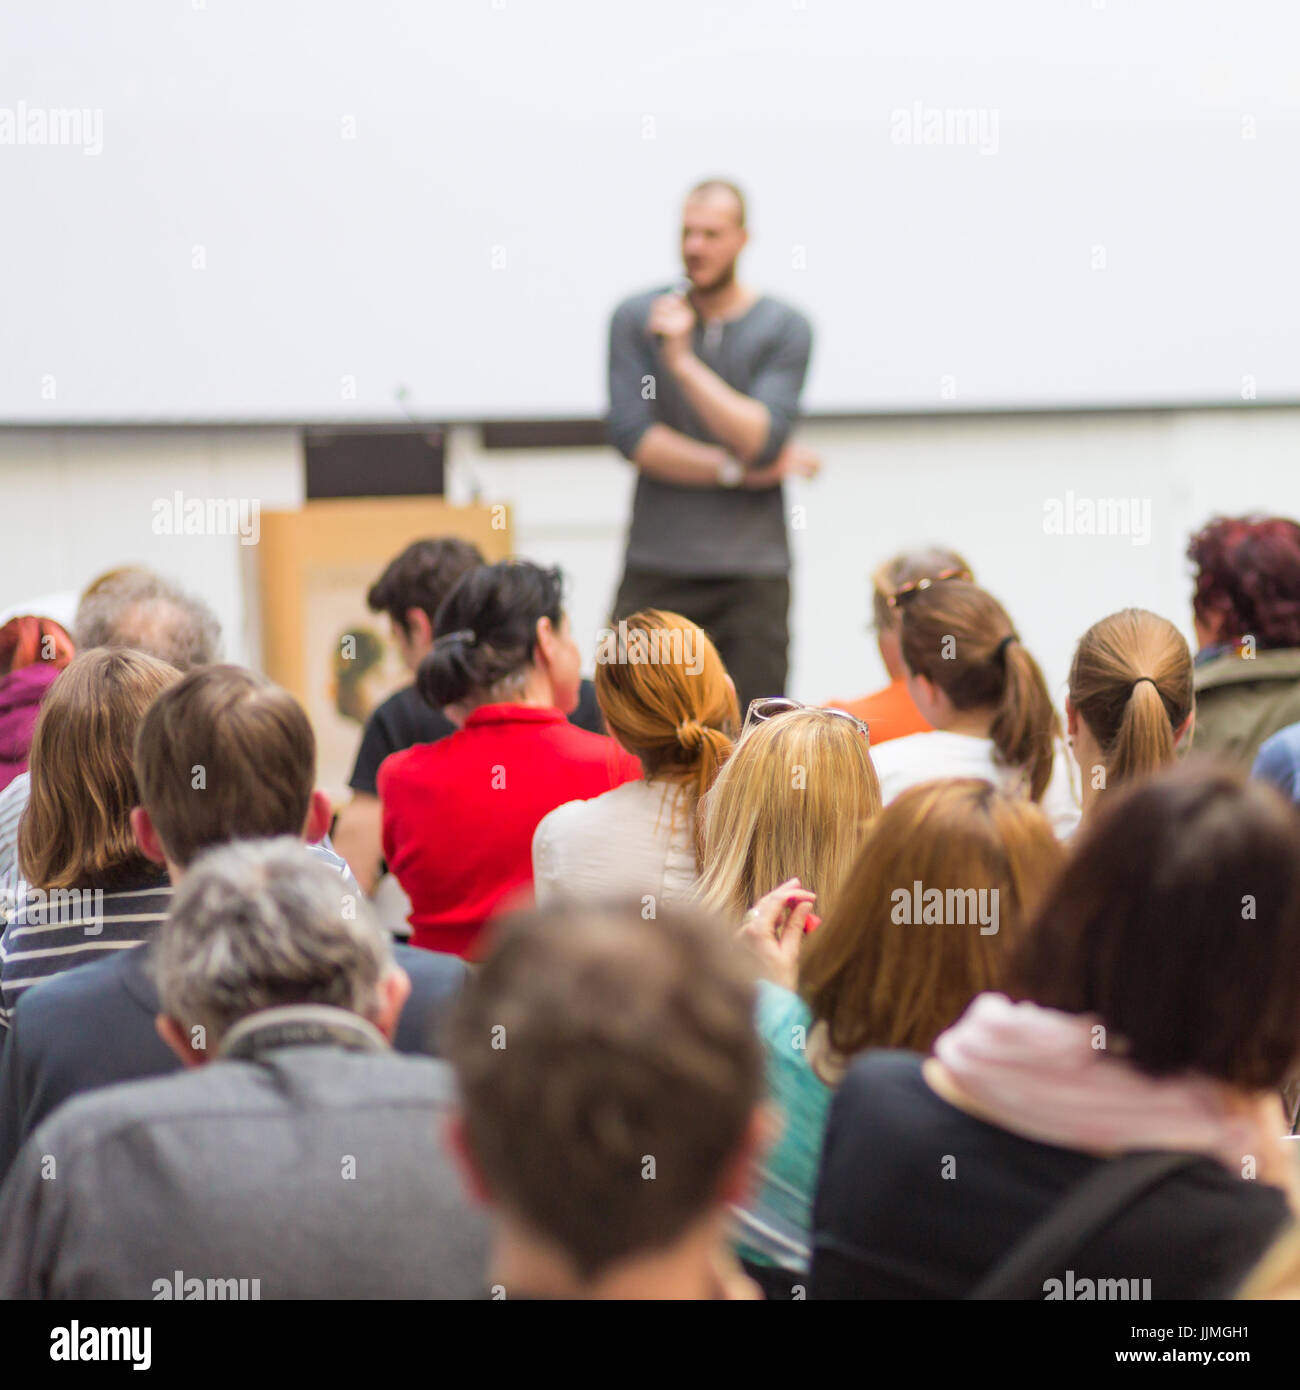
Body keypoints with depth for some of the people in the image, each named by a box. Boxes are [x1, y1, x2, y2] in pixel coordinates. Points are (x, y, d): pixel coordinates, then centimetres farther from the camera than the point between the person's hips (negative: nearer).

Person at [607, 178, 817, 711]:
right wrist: (739, 470, -6)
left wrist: (684, 361, -17)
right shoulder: (636, 318, 5)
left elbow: (763, 440, -11)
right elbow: (632, 437, -4)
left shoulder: (784, 328, 2)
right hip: (655, 571, 0)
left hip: (753, 577, 0)